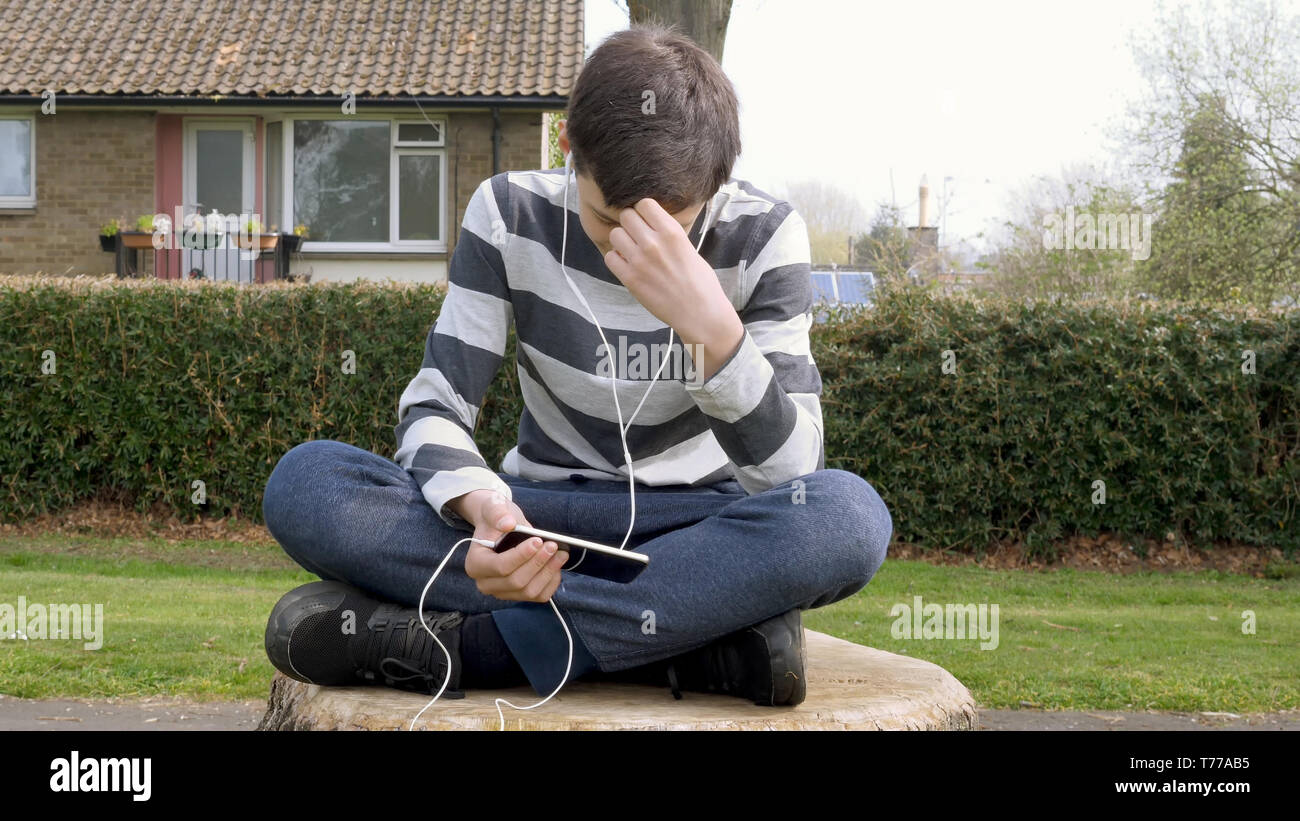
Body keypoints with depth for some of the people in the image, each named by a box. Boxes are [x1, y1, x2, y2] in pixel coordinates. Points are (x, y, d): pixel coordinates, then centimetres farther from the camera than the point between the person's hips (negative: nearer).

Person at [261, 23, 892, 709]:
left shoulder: (761, 237, -11)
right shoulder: (511, 213, -8)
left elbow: (790, 472, -18)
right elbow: (433, 405, -10)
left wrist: (712, 326, -35)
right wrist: (481, 505, -33)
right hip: (541, 516, 2)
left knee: (850, 515, -36)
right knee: (303, 484, -26)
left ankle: (459, 644, -32)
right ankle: (697, 634, -30)